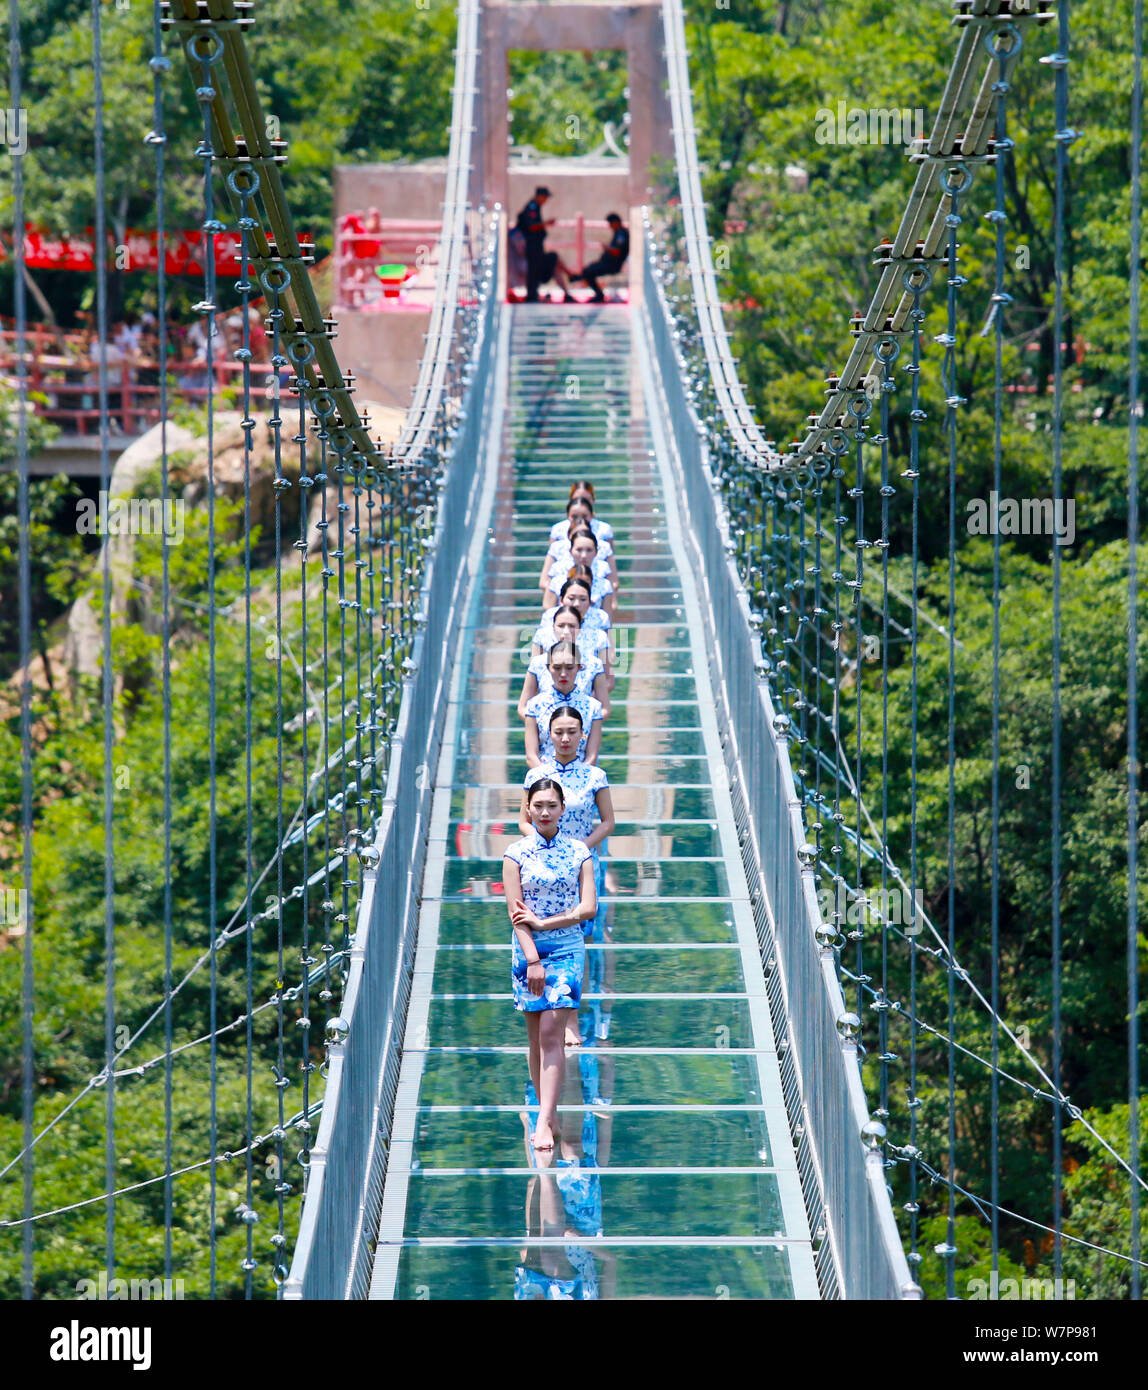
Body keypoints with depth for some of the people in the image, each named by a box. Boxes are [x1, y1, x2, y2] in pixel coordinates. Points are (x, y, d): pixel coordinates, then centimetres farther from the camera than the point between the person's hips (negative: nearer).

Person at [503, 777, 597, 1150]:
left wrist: (542, 923, -12)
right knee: (536, 1037, 6)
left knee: (551, 1032, -12)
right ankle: (549, 1114, 17)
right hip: (528, 951, 1)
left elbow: (588, 909, -5)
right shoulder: (516, 854, 0)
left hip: (566, 950, -1)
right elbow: (516, 914, -5)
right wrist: (532, 960, -13)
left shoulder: (578, 852, 2)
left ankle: (544, 1121, -16)